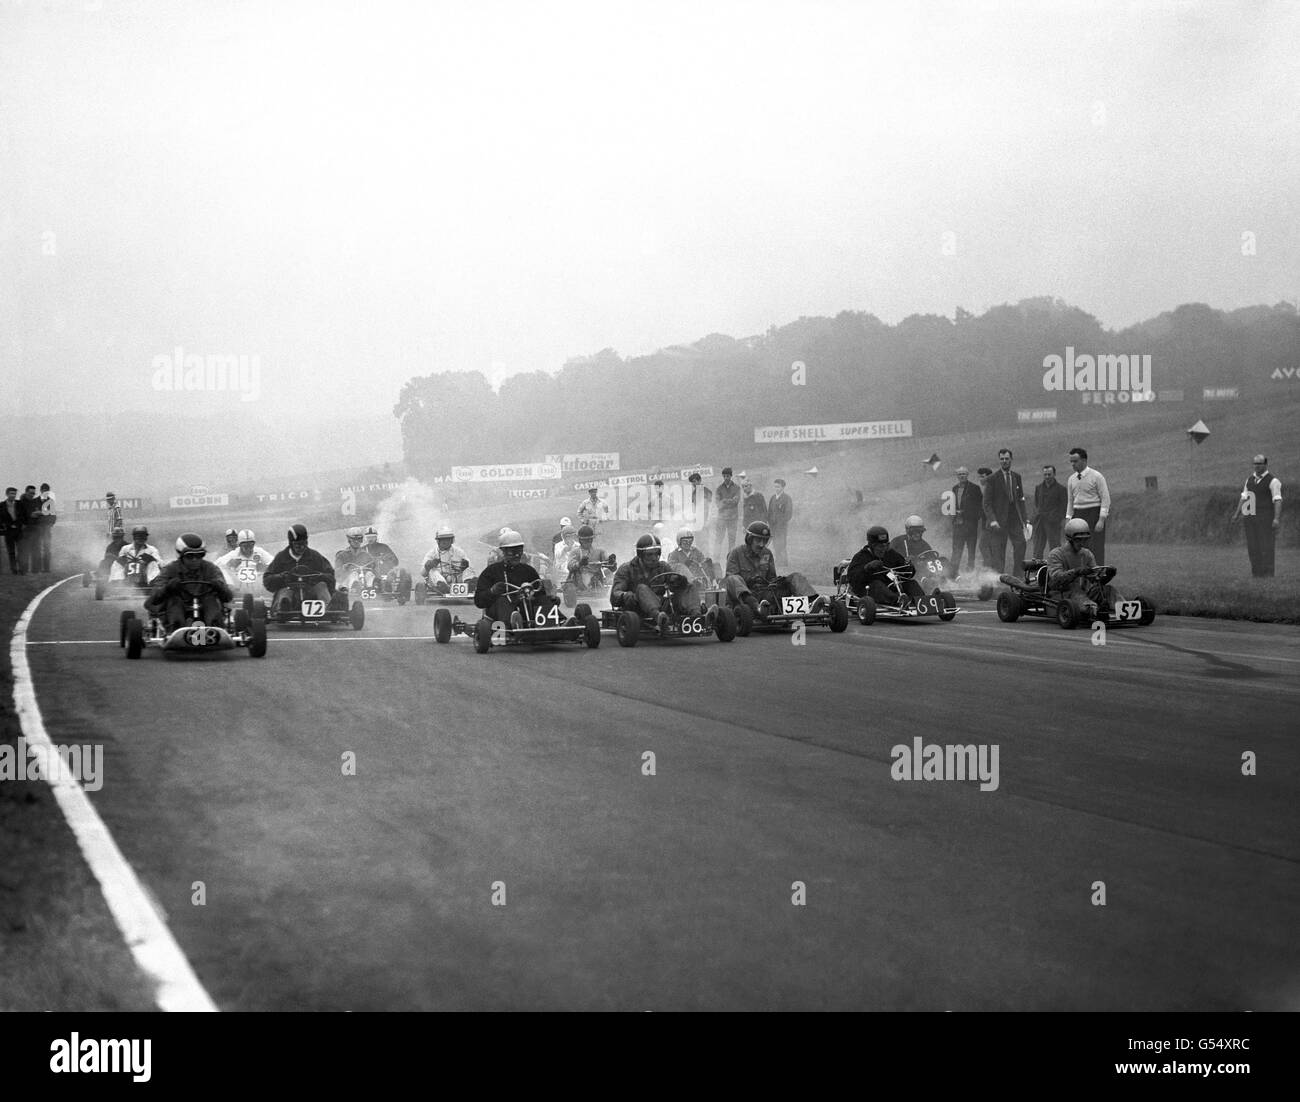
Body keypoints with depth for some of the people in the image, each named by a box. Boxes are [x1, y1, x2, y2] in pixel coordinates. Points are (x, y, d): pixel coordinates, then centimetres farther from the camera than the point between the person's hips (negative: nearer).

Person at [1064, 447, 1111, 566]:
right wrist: (1068, 520, 10)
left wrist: (1101, 520, -14)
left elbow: (1105, 499, -7)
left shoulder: (1096, 477, -5)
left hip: (1094, 513, -5)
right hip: (1078, 514, 5)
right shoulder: (1071, 479, 11)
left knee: (1096, 550, -9)